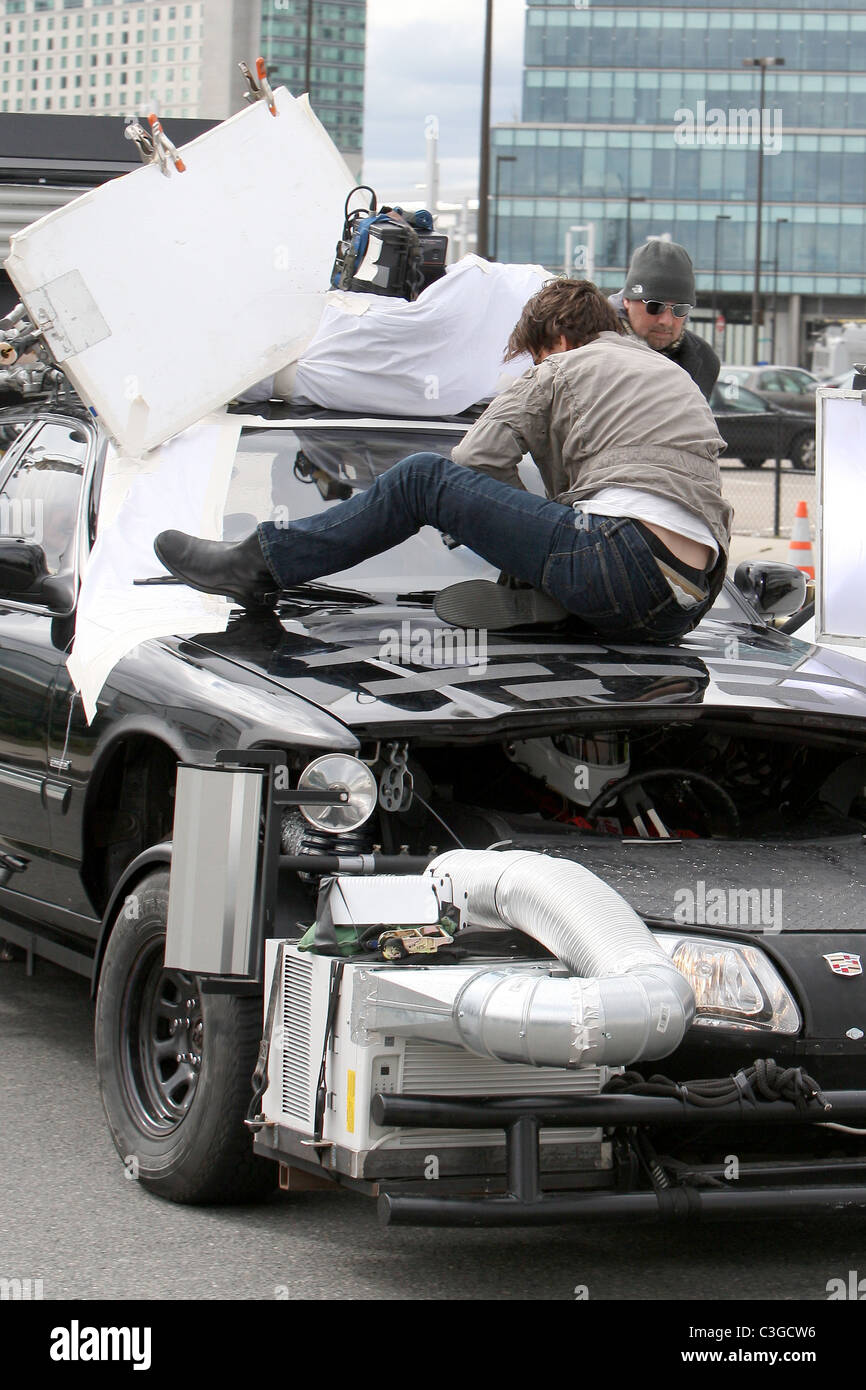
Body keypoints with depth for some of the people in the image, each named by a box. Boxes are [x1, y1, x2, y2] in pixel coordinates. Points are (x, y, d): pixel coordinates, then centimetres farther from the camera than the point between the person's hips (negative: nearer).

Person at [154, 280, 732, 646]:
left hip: (626, 553, -7)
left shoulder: (566, 368, 16)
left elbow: (477, 461, 7)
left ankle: (261, 560, 5)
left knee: (423, 479, 3)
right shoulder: (674, 375, 36)